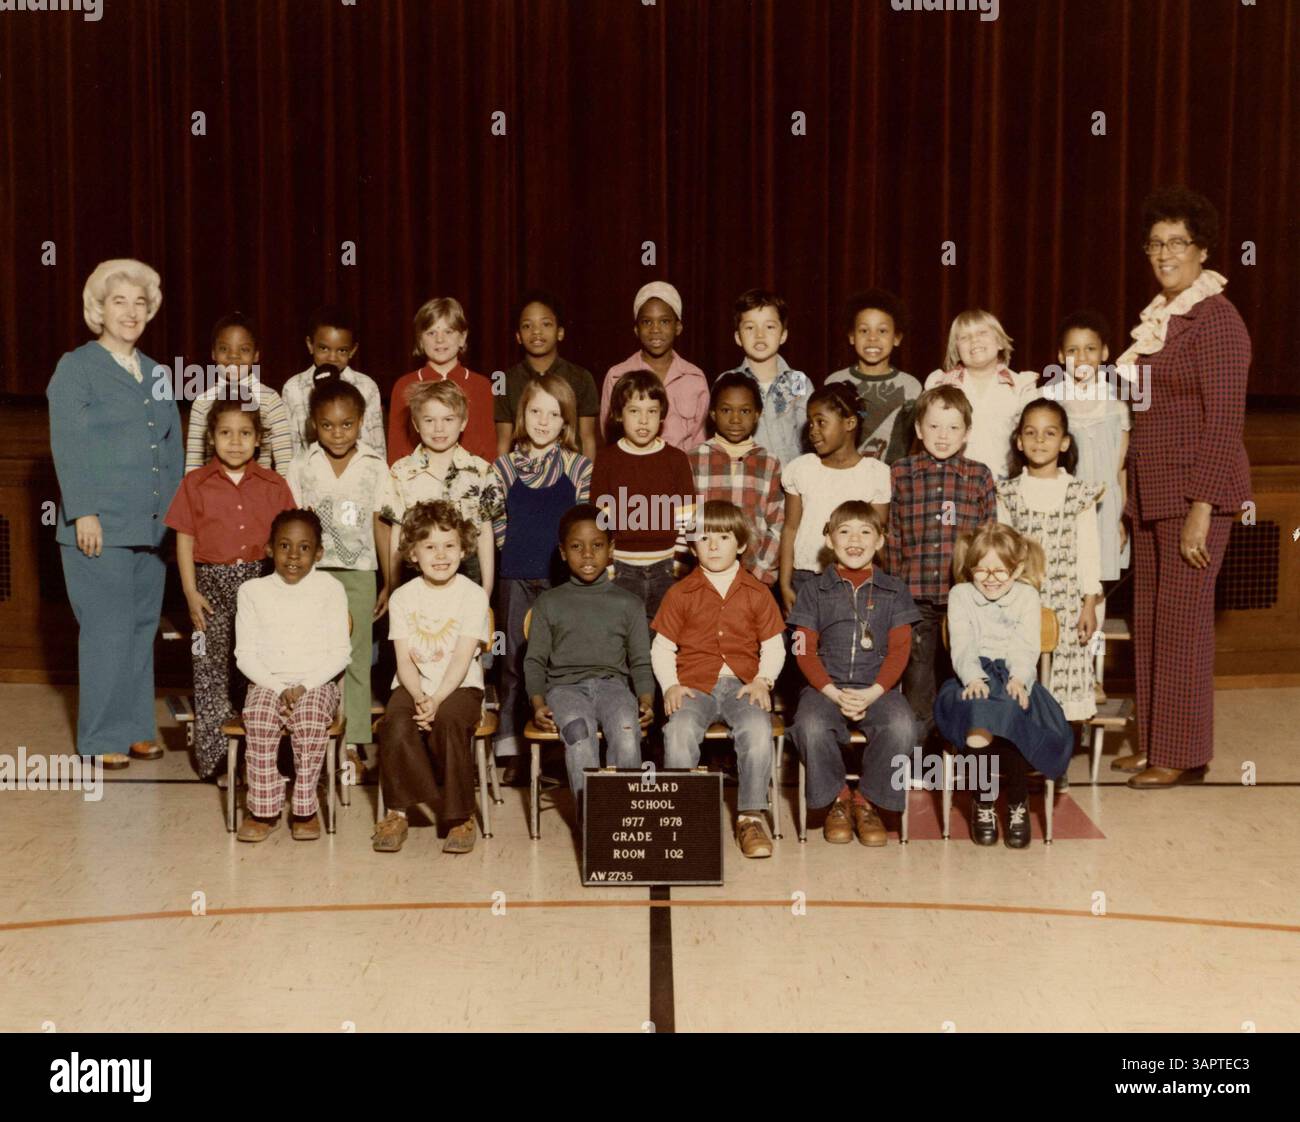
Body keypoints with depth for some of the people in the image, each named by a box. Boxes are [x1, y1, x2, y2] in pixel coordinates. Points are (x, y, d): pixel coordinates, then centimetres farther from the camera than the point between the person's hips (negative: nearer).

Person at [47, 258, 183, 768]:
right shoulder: (76, 368, 2)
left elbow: (173, 450, 18)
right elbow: (68, 446, -6)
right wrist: (83, 512, -15)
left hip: (153, 528, 5)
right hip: (100, 526, -5)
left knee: (143, 628, 7)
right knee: (107, 630, -5)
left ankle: (137, 729, 16)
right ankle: (102, 739, 4)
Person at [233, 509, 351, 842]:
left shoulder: (330, 589, 4)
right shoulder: (253, 591, 7)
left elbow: (339, 652, 0)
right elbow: (245, 654, 2)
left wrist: (304, 686, -14)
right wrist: (279, 689, -12)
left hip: (316, 682, -1)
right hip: (267, 683, 1)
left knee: (311, 722, -32)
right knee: (259, 721, -31)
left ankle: (304, 809, -19)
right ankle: (264, 809, -20)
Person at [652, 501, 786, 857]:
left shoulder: (756, 593, 11)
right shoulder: (680, 593, 9)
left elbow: (774, 645, 12)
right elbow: (662, 647, 10)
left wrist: (762, 681, -5)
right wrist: (671, 686, -6)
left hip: (741, 683, 0)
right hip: (694, 684, 0)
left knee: (758, 729, -31)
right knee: (679, 731, -32)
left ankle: (750, 817, -17)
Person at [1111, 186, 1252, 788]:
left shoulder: (1215, 319, -11)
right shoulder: (1157, 318, 14)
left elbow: (1224, 421, -15)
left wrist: (1202, 507, -19)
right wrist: (1130, 493, 14)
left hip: (1195, 491, -8)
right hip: (1151, 490, 8)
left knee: (1182, 617, -4)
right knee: (1147, 618, 11)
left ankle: (1183, 754, 6)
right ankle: (1154, 743, 21)